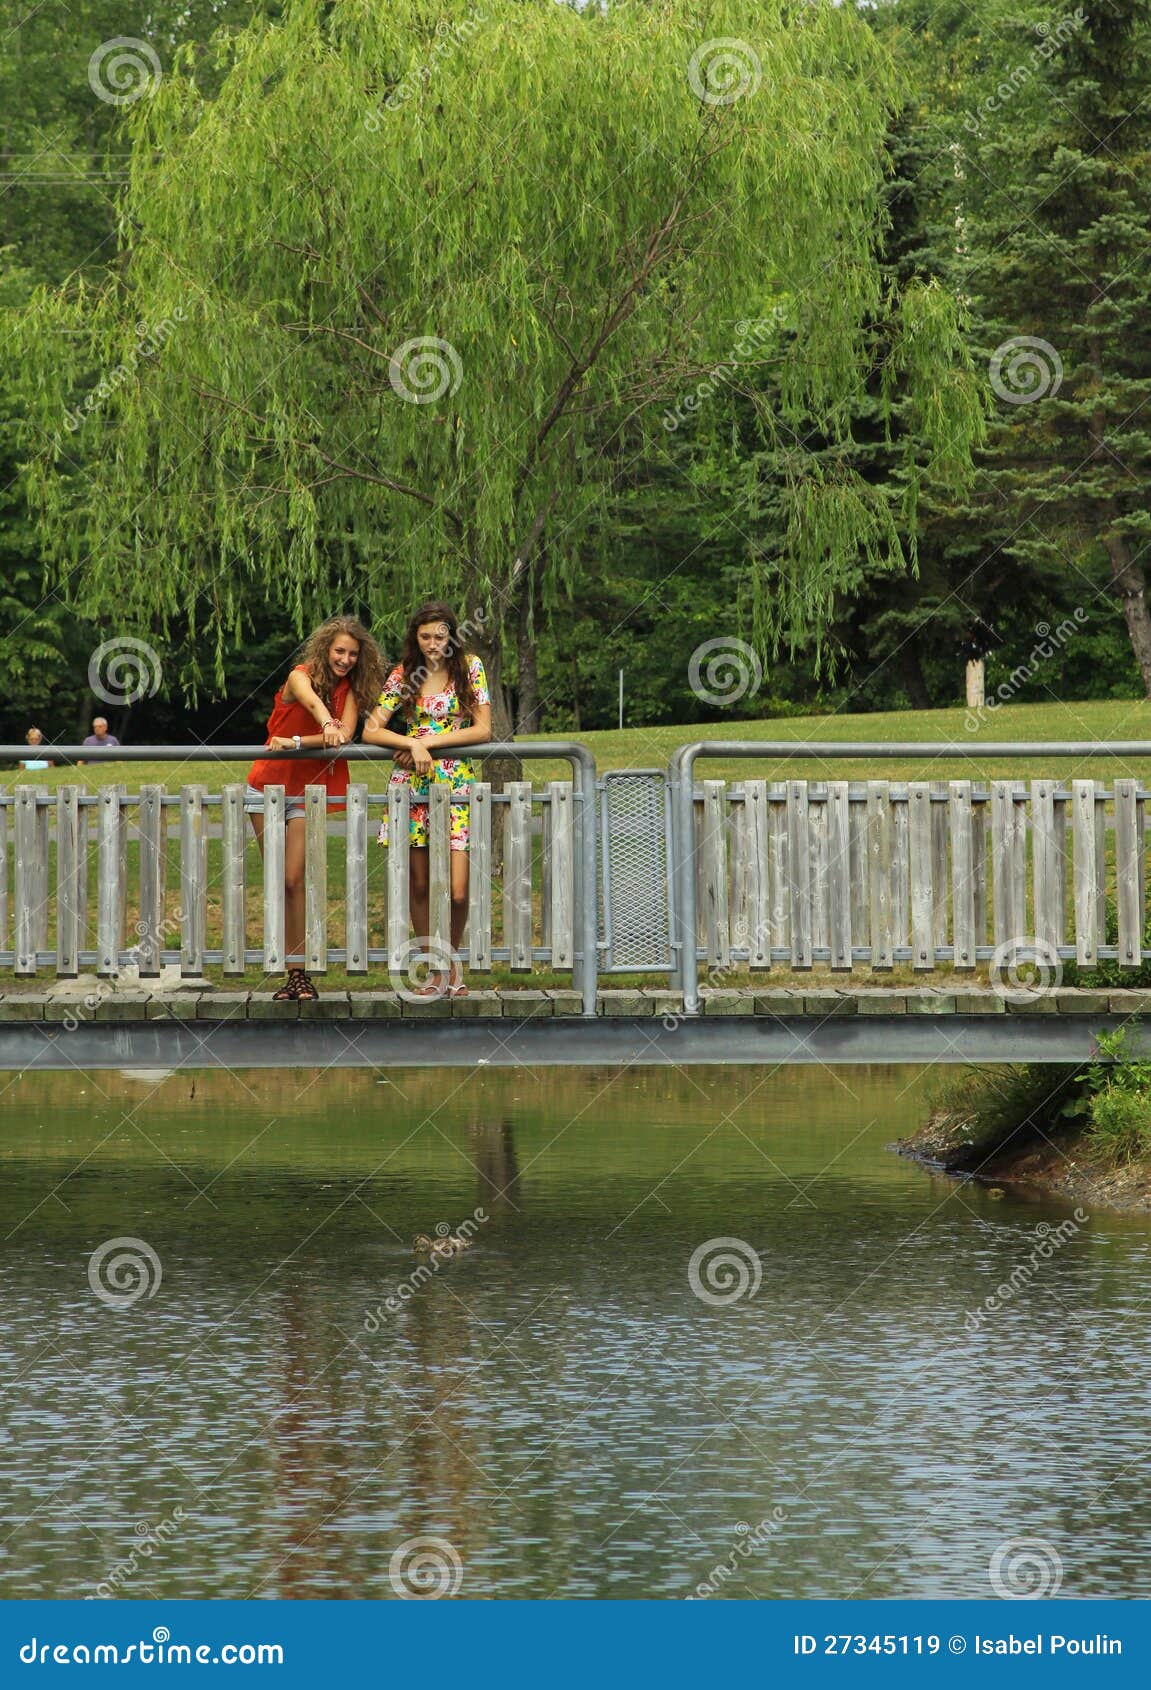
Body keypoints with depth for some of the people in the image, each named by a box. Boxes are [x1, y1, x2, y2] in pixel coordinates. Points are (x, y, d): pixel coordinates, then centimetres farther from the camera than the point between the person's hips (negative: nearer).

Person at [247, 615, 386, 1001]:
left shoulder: (350, 690, 0)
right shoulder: (301, 676, -9)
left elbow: (346, 733, -17)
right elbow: (311, 701, -32)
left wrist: (296, 743, -29)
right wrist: (327, 727, -54)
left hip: (308, 792, 0)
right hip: (269, 784, 0)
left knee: (294, 879, -11)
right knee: (278, 880, 2)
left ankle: (300, 973, -9)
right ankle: (289, 973, 6)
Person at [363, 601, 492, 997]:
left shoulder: (470, 669, 3)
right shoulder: (403, 676, 6)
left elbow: (482, 730, -3)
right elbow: (371, 731, 0)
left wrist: (430, 742, -10)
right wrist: (413, 743, -15)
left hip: (455, 784, -2)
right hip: (411, 786, 2)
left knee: (457, 891, -10)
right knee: (419, 886, 3)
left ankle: (453, 958, 17)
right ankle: (435, 972, 15)